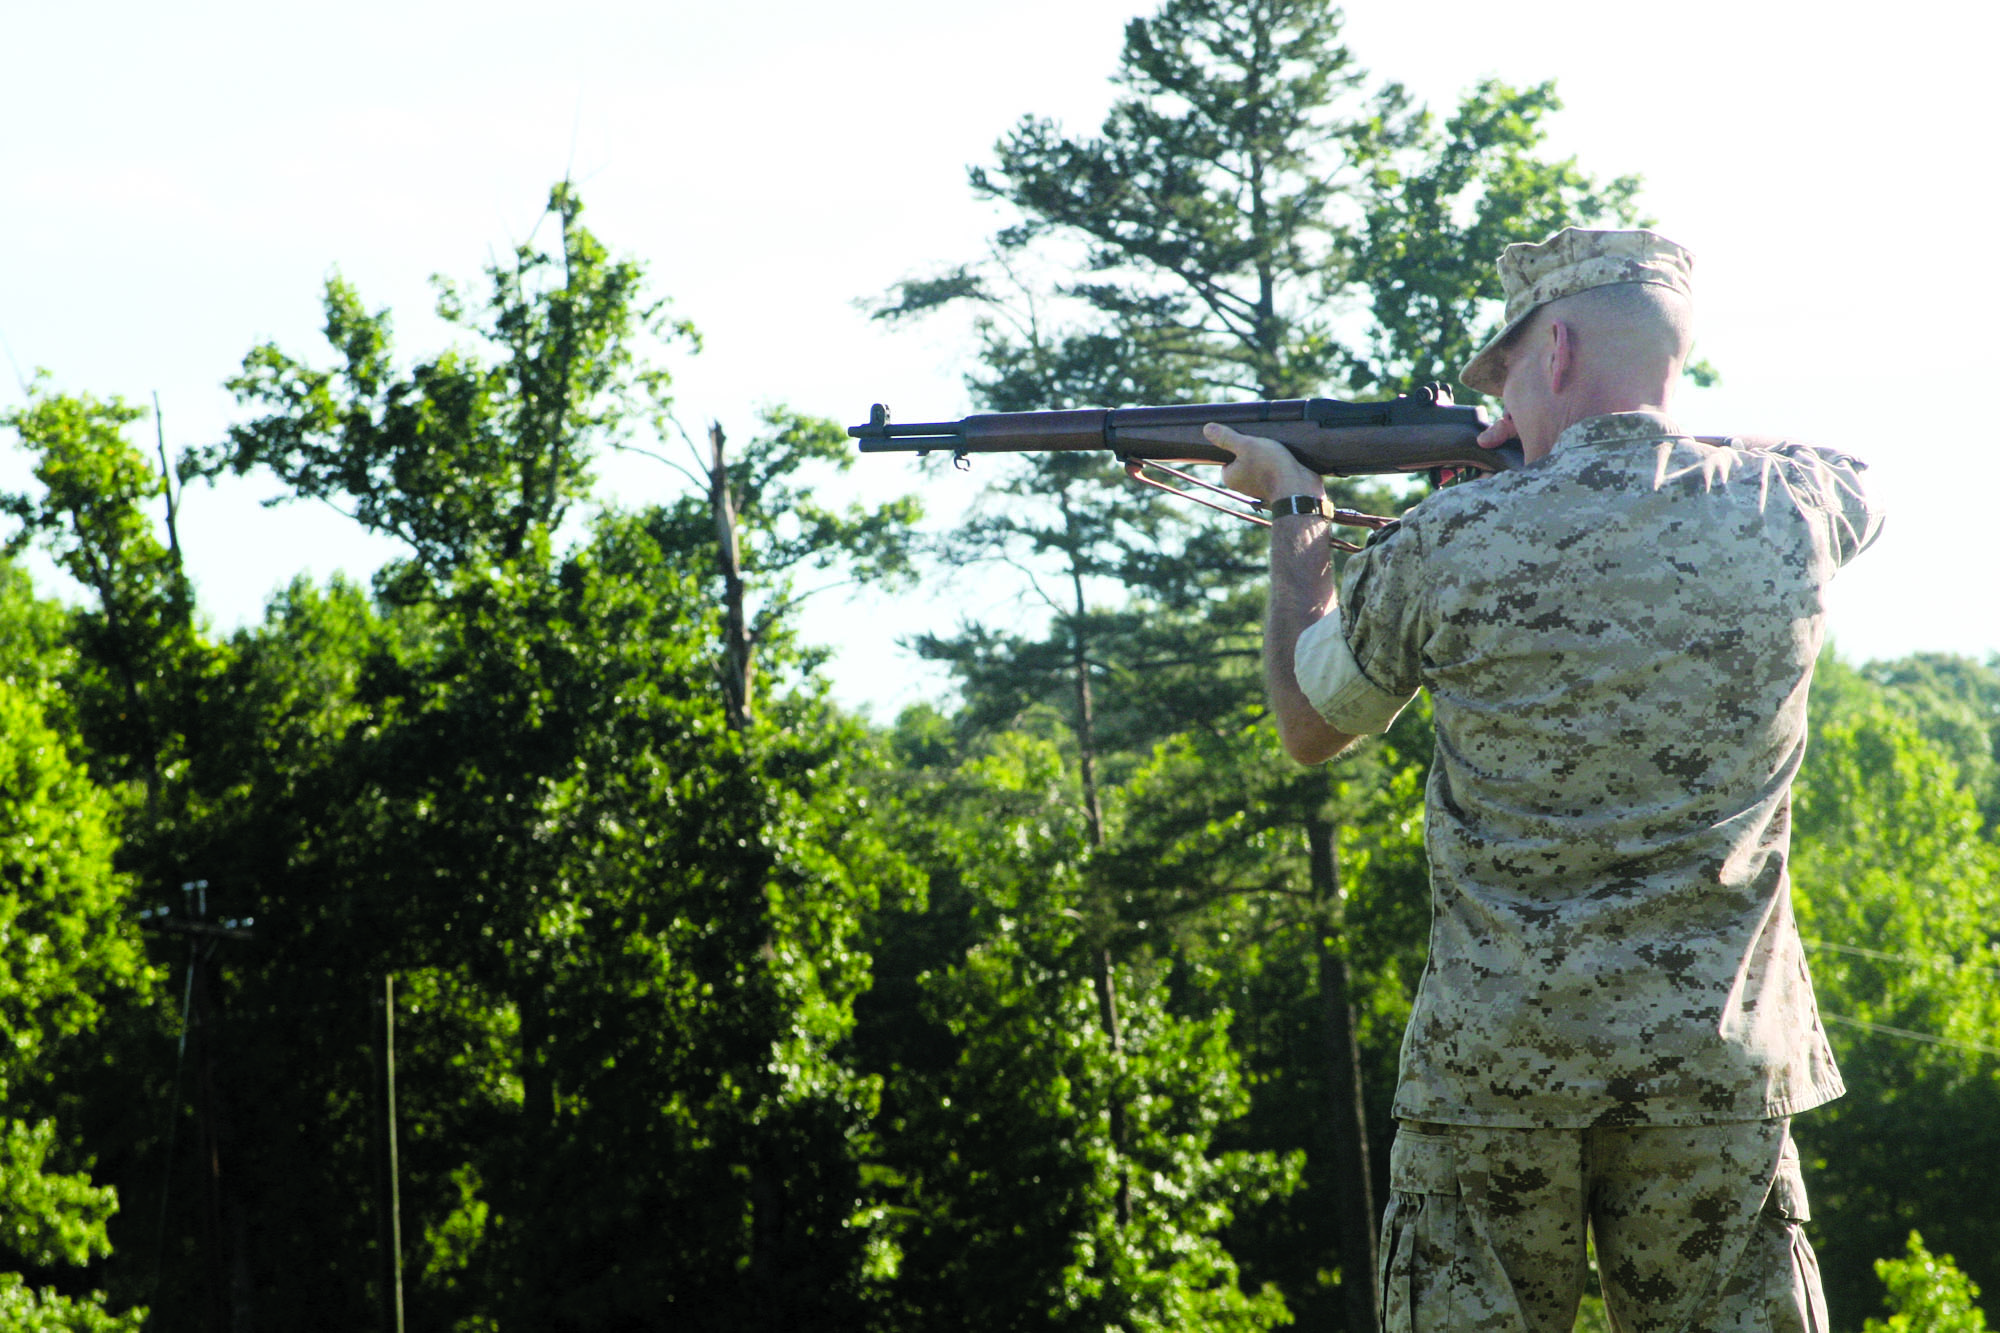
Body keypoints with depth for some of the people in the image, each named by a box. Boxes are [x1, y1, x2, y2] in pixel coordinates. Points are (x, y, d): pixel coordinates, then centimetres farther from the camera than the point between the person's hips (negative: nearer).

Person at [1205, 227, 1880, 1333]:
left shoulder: (1445, 549, -7)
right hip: (1717, 1070, 2)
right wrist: (1564, 459, 23)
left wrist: (1293, 510, 26)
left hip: (1489, 1071, -1)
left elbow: (1309, 727, 12)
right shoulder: (1788, 507, -1)